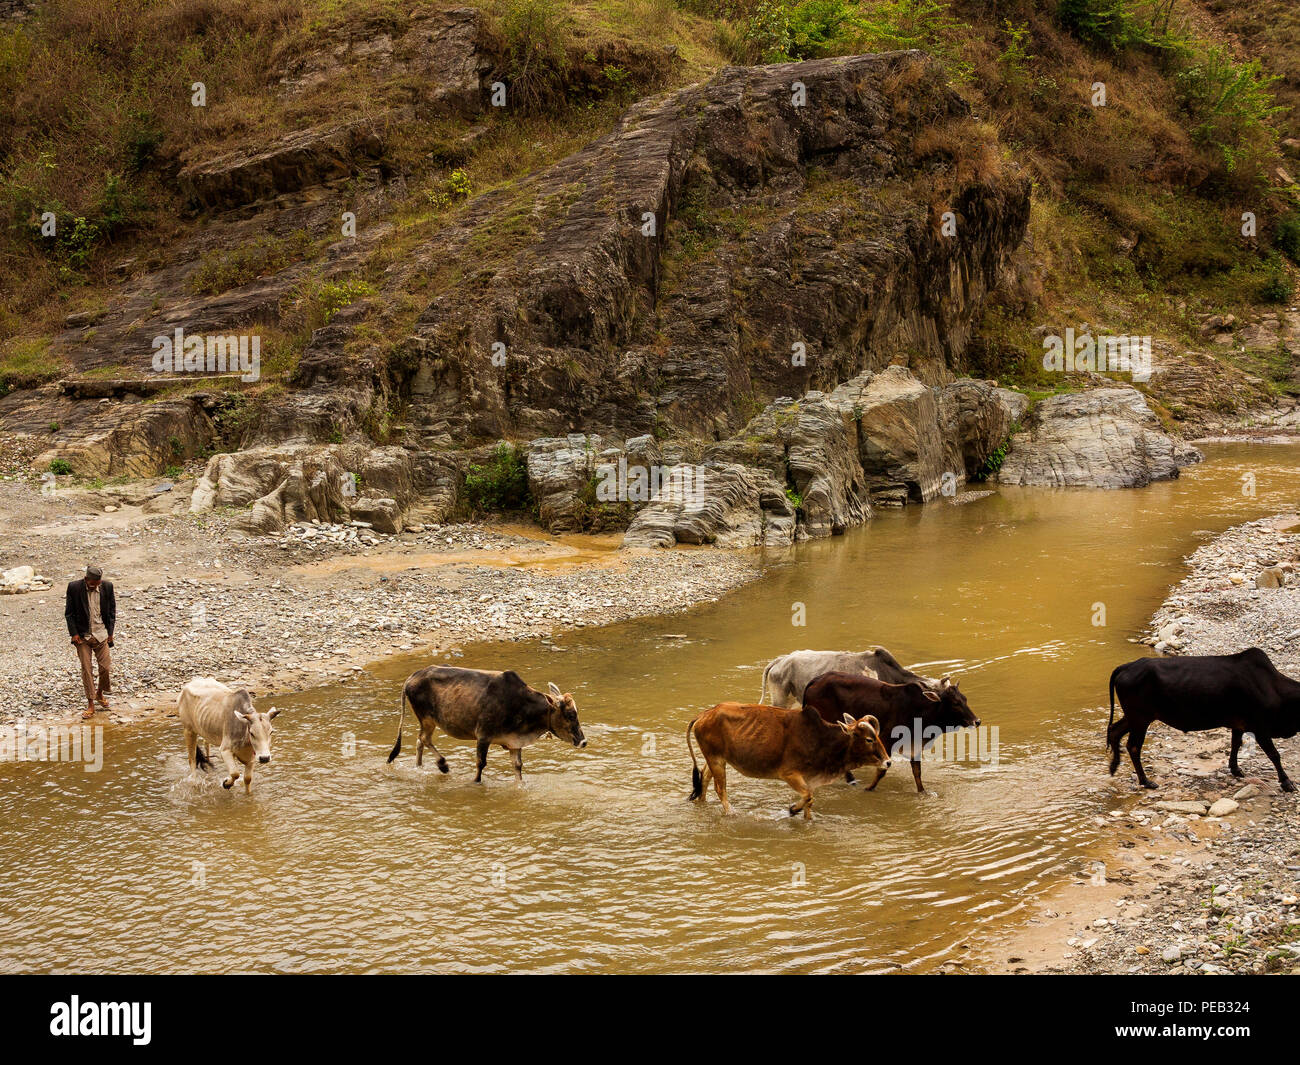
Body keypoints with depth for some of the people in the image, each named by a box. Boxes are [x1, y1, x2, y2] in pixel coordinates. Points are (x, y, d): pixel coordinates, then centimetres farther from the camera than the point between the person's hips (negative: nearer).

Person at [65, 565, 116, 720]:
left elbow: (112, 610, 8)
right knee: (86, 669, -1)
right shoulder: (74, 587, -9)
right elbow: (69, 613, -2)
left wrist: (110, 631, 5)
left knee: (105, 667, 1)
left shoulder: (107, 586, -4)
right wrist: (74, 633, -8)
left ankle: (100, 693, 29)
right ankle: (90, 705, 6)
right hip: (82, 636, -2)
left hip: (101, 634, 2)